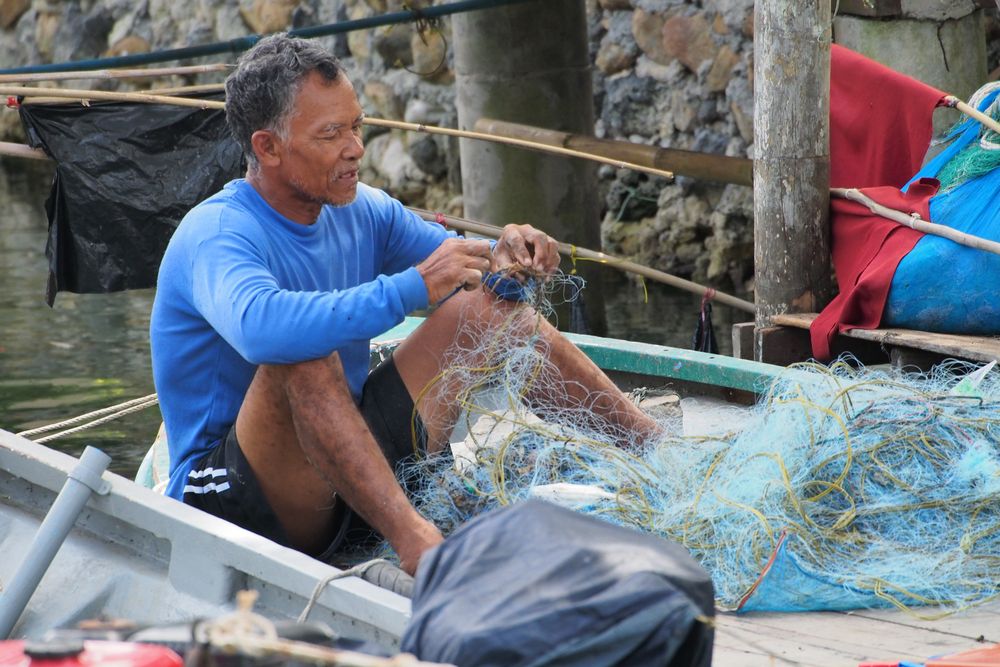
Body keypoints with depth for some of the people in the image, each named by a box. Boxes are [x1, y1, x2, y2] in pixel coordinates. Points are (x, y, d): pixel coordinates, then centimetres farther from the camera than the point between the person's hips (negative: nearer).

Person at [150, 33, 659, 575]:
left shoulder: (361, 213, 5)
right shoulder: (215, 235, -20)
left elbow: (465, 265, 16)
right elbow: (261, 327, -42)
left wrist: (507, 255, -9)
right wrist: (414, 287, -42)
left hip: (350, 475, 8)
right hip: (227, 500, -8)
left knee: (486, 306, 7)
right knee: (304, 354, -37)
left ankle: (651, 442, 7)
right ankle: (413, 537, -52)